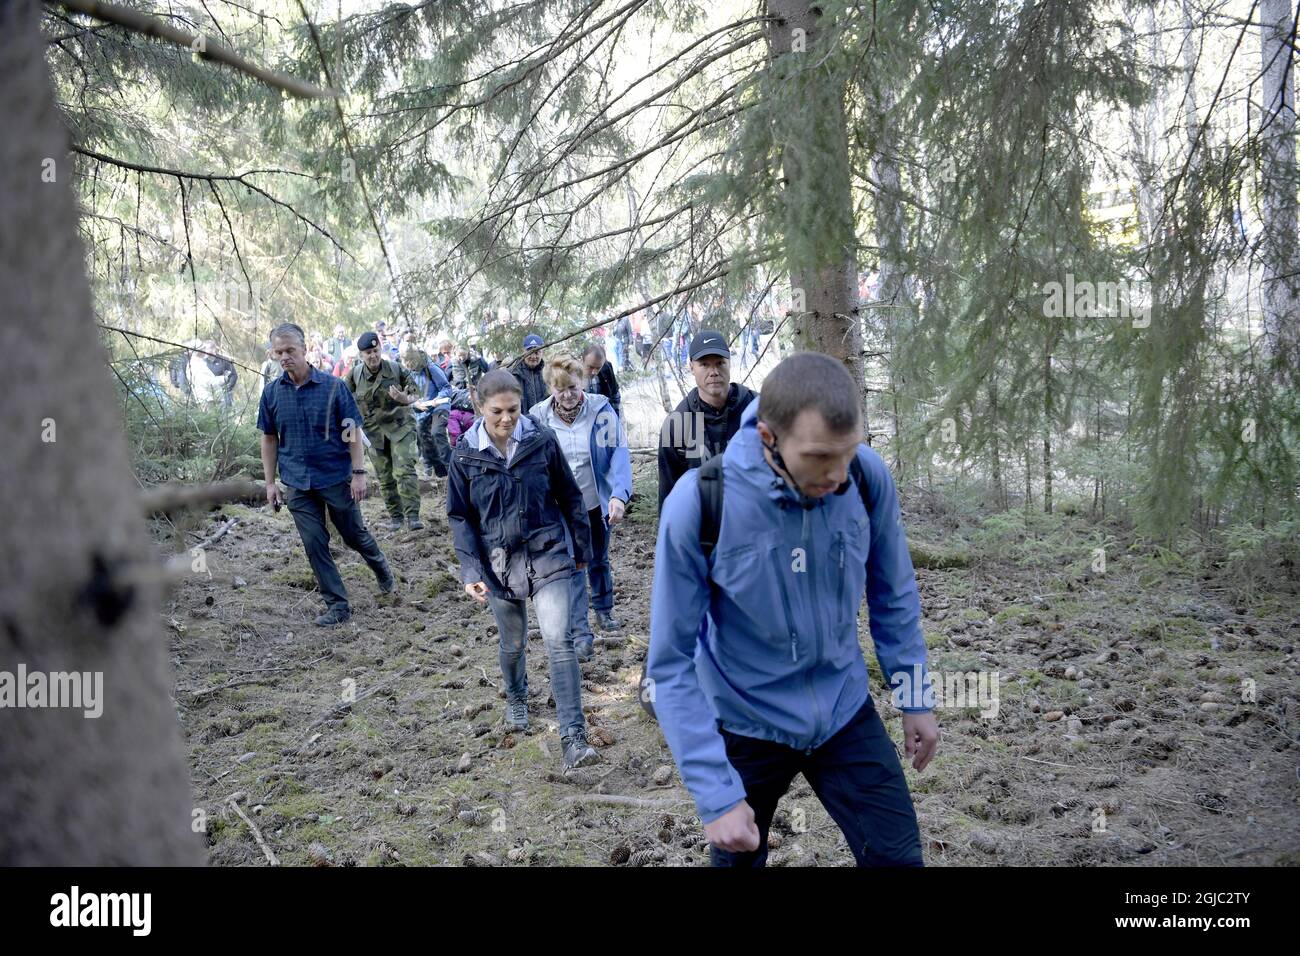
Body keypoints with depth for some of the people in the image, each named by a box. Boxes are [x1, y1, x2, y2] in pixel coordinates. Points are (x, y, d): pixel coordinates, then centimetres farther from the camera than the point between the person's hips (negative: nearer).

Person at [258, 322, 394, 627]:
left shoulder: (333, 386, -9)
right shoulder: (271, 392, 0)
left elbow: (352, 432, -7)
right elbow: (269, 439, 7)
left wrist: (358, 473, -12)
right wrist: (270, 483, 5)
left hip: (336, 477, -3)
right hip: (298, 484, 3)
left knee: (355, 535, 11)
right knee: (314, 544, 3)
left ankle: (382, 569, 41)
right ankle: (337, 605, 15)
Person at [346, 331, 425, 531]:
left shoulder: (396, 369, -9)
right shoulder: (355, 374, -3)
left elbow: (414, 392, -1)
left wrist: (405, 399, -23)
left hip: (400, 426, -3)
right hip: (374, 430, 3)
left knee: (404, 470, -14)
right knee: (384, 477, 8)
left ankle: (412, 515, -14)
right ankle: (395, 516, 20)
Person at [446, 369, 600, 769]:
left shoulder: (541, 439, -8)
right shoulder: (465, 453, -6)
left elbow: (569, 496, 2)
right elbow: (460, 516, 0)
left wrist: (581, 547, 8)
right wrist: (471, 569, -7)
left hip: (547, 555, -1)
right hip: (499, 562, 2)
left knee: (559, 640, -12)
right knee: (512, 643, 18)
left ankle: (573, 737, -8)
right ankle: (516, 698, 49)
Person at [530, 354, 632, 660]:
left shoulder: (601, 409, -14)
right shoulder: (538, 416, -11)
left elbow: (619, 452, -18)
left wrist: (619, 495, -31)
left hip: (596, 502, 1)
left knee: (599, 559, 21)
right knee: (572, 566, -3)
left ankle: (603, 607, 44)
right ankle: (580, 632, 4)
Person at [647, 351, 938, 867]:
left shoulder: (868, 476, -16)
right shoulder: (698, 503, -25)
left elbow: (893, 596, 2)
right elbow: (671, 664, -19)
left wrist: (916, 699, 8)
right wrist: (717, 796, -22)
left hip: (846, 714, 3)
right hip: (745, 727, -2)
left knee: (898, 855, 8)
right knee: (738, 853, 15)